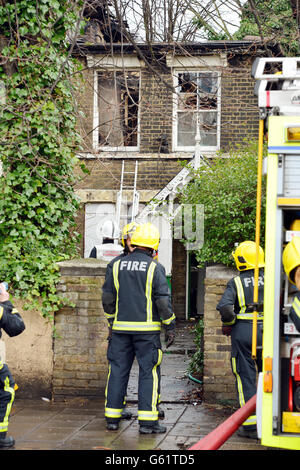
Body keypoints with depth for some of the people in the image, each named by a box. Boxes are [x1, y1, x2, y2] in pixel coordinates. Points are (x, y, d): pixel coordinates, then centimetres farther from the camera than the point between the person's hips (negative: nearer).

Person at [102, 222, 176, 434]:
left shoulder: (118, 266, 5)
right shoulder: (155, 268, -7)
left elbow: (107, 298, 10)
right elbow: (163, 301, -9)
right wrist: (171, 326, 0)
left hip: (121, 328, 4)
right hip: (146, 329, -4)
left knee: (118, 370, 9)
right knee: (149, 372, 0)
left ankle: (112, 418, 12)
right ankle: (147, 420, -2)